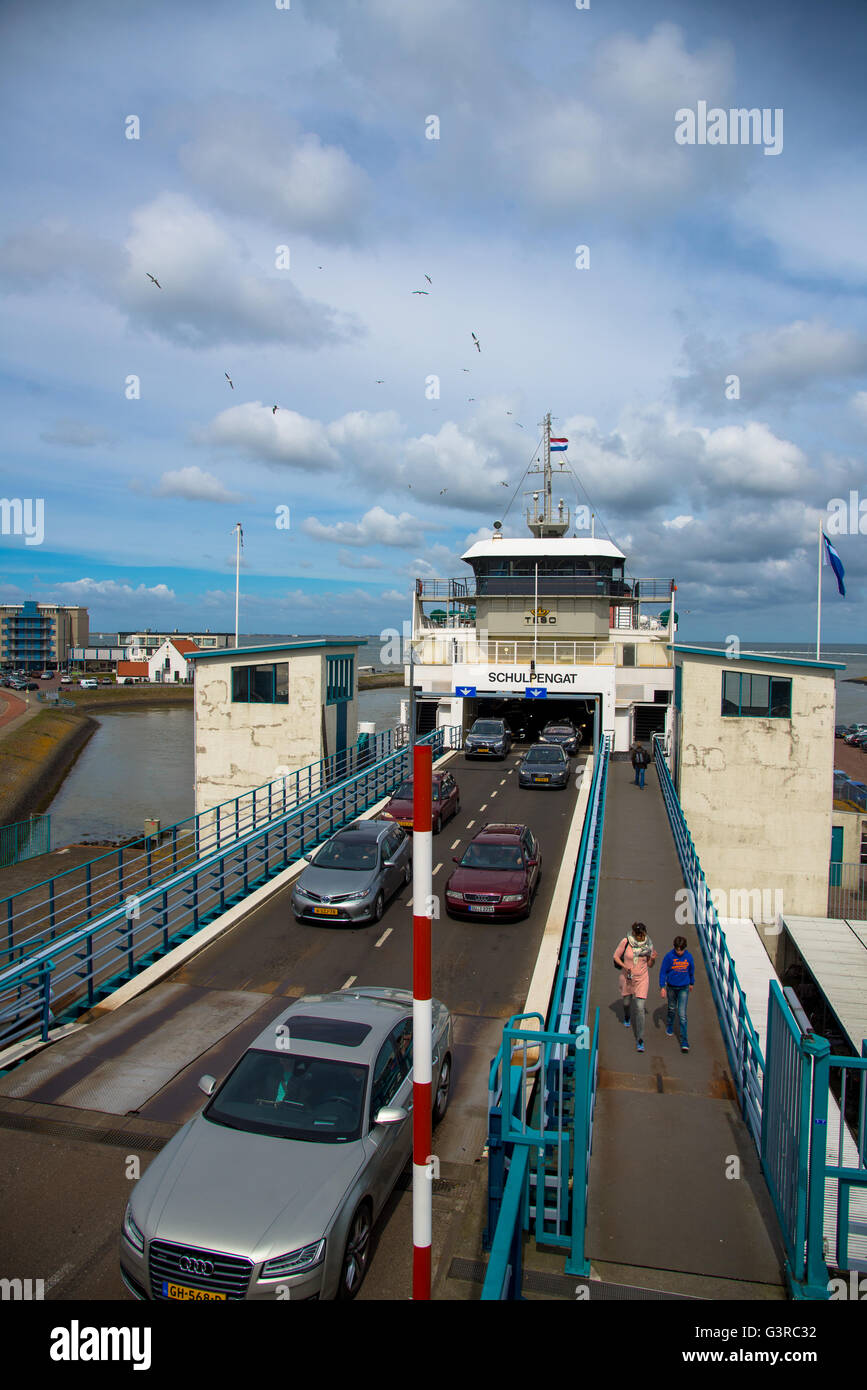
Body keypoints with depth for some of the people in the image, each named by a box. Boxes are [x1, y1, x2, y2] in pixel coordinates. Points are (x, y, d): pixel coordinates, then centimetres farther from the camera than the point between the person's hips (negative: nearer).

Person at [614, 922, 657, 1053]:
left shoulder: (648, 944, -11)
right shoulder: (626, 942, -17)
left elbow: (649, 964, 1)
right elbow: (616, 956, -6)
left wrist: (653, 959, -21)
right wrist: (624, 966, -22)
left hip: (642, 978, -1)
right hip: (627, 977, 1)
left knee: (640, 1008, -9)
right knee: (626, 1001, 22)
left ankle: (640, 1040, -2)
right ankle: (627, 1017, 59)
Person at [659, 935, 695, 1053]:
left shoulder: (688, 957, -9)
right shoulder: (669, 956, -14)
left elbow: (691, 971, 9)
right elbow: (662, 971, -7)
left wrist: (691, 983, 22)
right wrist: (662, 987, -11)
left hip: (684, 988, 0)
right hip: (671, 987, 1)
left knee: (682, 1014, -6)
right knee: (671, 1009, 21)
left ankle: (684, 1041, -2)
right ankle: (669, 1028, 48)